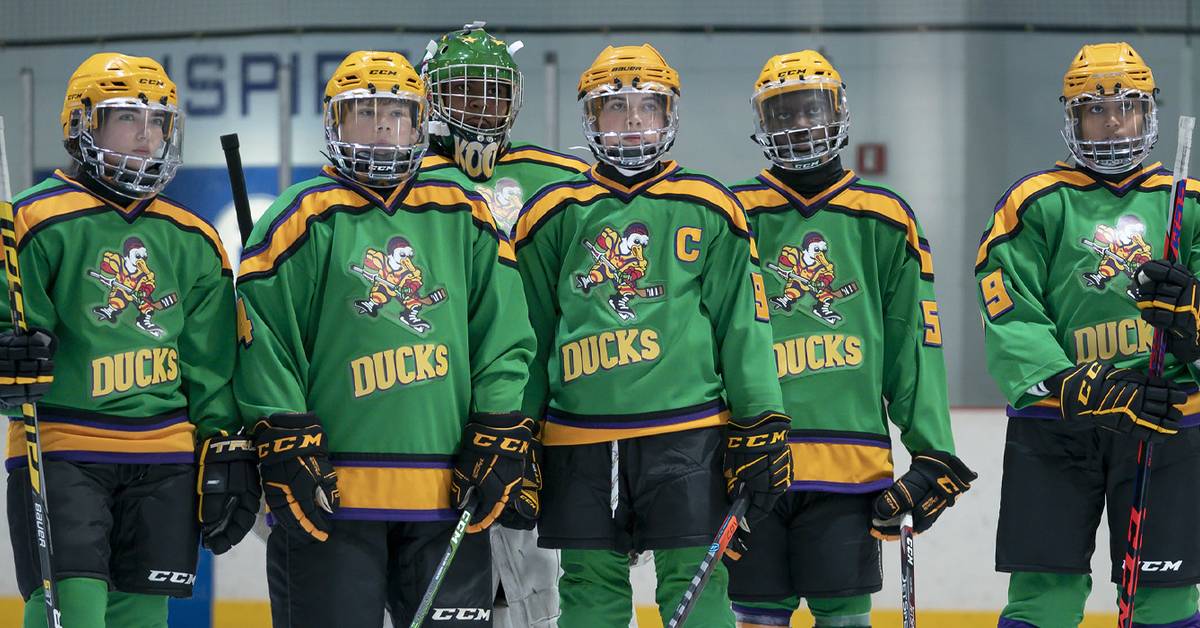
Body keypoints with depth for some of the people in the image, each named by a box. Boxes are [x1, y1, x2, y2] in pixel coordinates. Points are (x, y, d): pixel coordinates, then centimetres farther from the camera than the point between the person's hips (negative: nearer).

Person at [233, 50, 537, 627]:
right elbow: (263, 340, -4)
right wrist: (286, 452, -9)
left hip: (447, 491, 3)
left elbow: (504, 339, 12)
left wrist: (498, 441, 3)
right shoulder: (309, 217, 1)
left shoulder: (463, 218, 12)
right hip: (332, 491, -3)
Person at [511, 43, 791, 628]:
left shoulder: (707, 211, 6)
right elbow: (528, 332, 12)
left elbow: (743, 324, 6)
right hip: (578, 442, 2)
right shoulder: (556, 213, 9)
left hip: (687, 436, -2)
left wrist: (761, 427, 0)